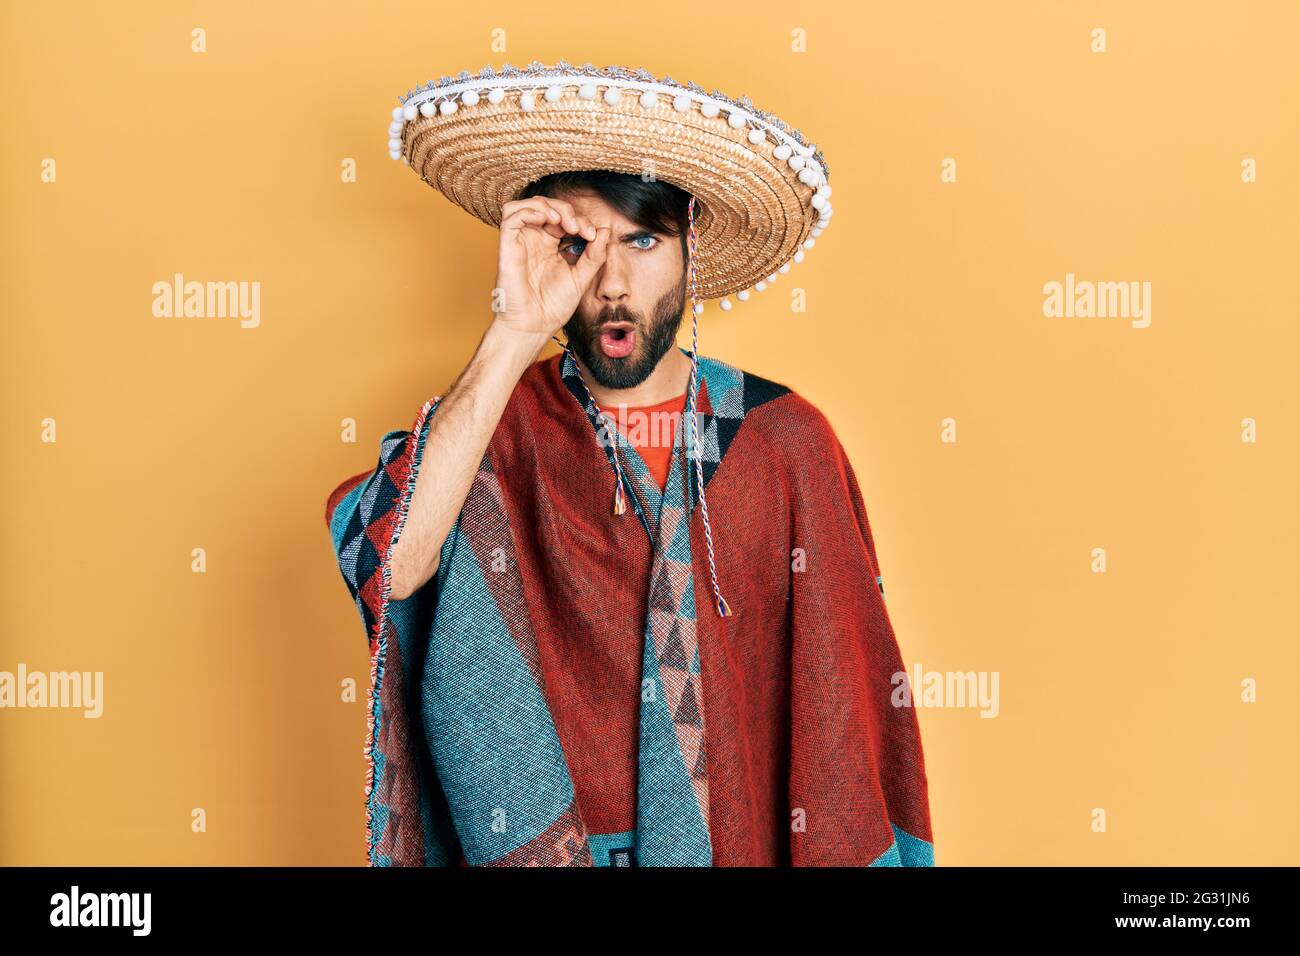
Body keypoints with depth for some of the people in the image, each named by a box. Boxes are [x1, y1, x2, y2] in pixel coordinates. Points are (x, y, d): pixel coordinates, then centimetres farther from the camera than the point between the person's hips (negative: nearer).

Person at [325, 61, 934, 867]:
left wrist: (839, 852, -8)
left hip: (738, 841, 1)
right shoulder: (494, 423, -9)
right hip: (527, 841, 0)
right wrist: (514, 337, -30)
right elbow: (387, 566, -28)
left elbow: (845, 694, -5)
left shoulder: (783, 441, -8)